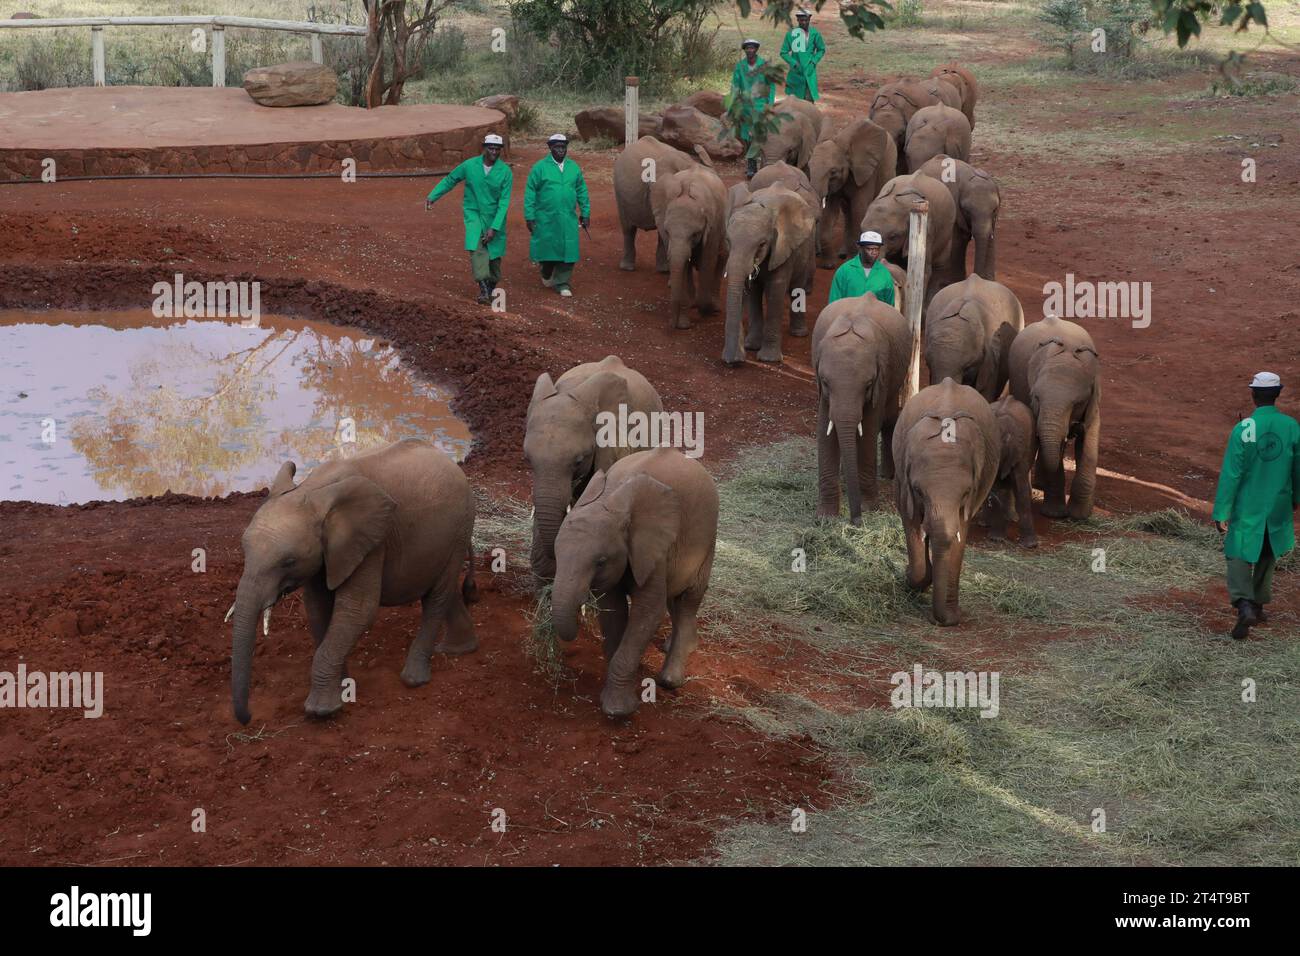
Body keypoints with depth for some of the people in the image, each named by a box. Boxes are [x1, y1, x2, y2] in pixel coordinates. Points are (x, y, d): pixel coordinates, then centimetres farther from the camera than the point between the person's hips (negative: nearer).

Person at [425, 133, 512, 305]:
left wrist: (494, 228, -21)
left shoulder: (506, 172, -14)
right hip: (473, 212, 0)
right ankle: (483, 288, -28)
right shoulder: (469, 165, -10)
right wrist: (432, 197, -3)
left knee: (494, 253, 7)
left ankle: (492, 287, 31)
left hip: (494, 215, 0)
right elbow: (449, 180, 4)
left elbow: (504, 202, -15)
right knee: (476, 246, -22)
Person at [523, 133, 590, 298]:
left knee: (567, 250, -1)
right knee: (547, 247, 6)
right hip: (545, 219, -2)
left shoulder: (574, 168, 8)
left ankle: (562, 283, 10)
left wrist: (585, 213, 9)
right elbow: (530, 193, -4)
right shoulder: (540, 167, -3)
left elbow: (582, 192, 13)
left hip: (568, 219, 2)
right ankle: (547, 274, 34)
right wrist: (529, 216, -8)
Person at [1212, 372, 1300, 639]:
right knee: (1267, 556, 21)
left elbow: (1230, 473, -15)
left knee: (1239, 556, 1)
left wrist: (1221, 513, -11)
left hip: (1247, 508, -3)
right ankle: (1258, 605, 30)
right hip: (1279, 506, 3)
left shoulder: (1243, 429, -16)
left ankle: (1244, 605, -20)